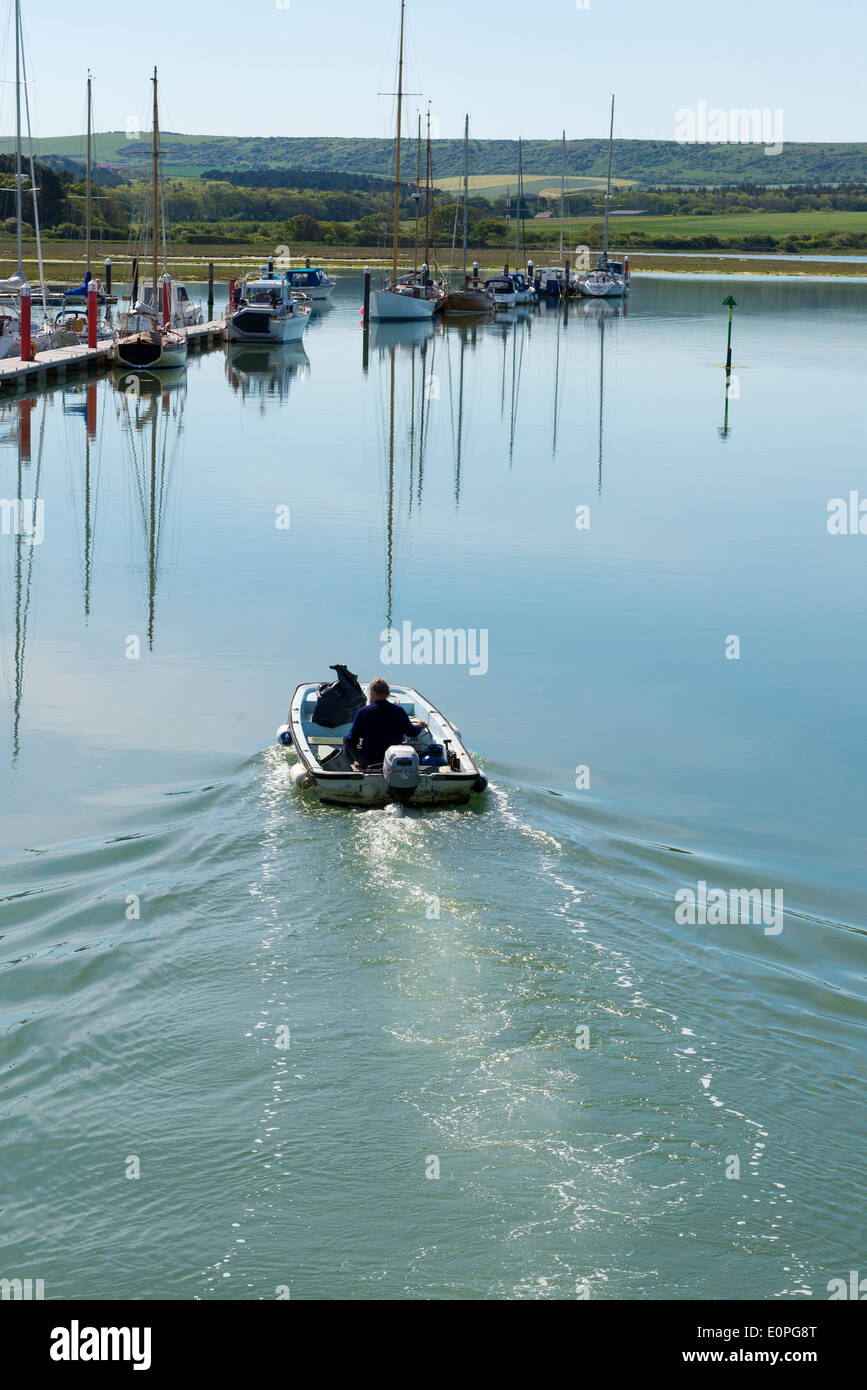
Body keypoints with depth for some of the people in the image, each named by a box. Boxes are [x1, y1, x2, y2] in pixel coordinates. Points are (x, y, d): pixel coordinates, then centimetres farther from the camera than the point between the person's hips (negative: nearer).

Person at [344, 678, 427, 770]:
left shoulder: (363, 712, -15)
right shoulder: (399, 711, -7)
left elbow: (352, 740, -11)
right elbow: (412, 733, 9)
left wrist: (345, 739, 14)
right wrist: (420, 726, 33)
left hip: (368, 762, -3)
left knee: (347, 741, 19)